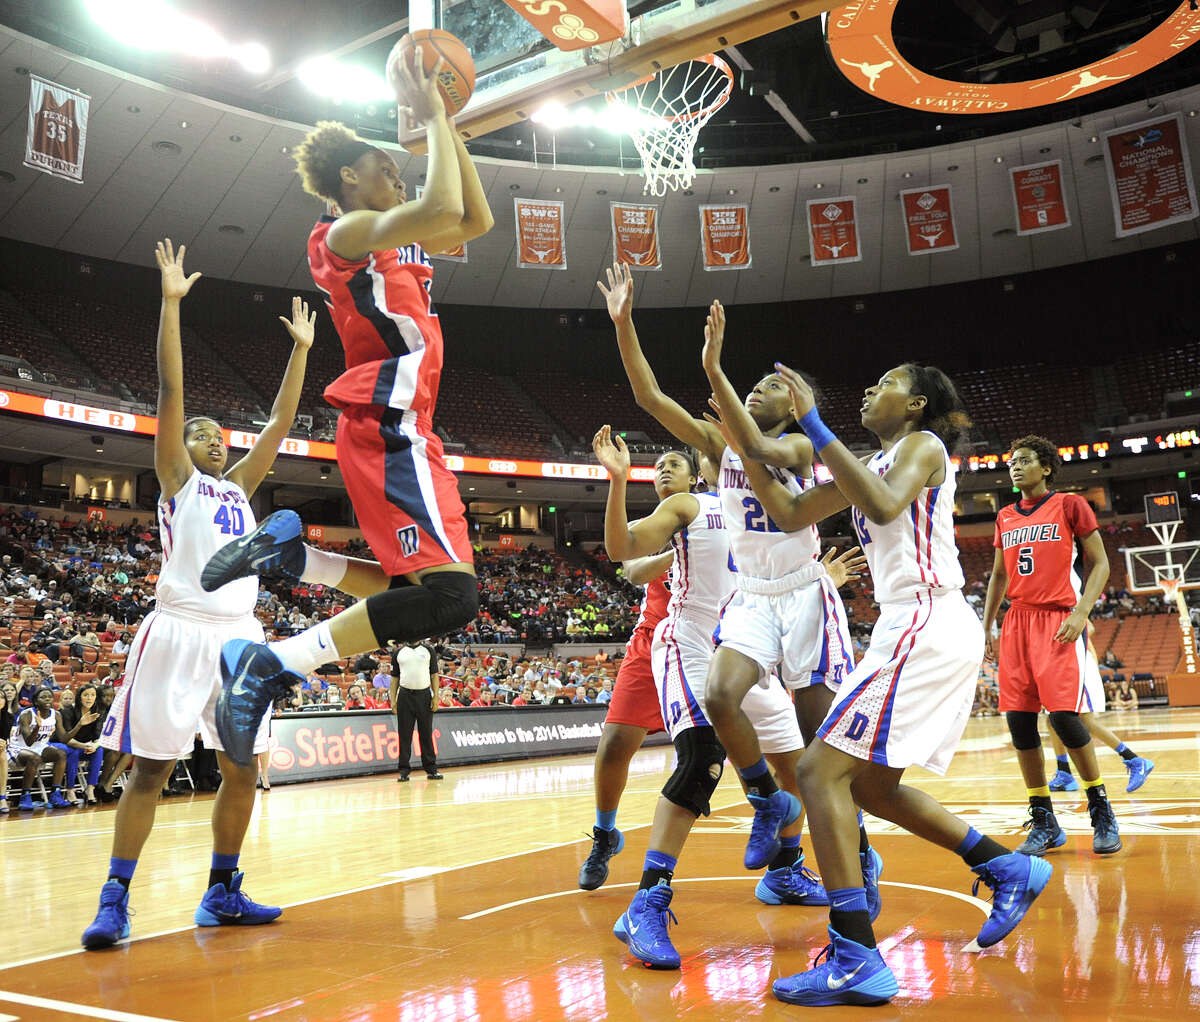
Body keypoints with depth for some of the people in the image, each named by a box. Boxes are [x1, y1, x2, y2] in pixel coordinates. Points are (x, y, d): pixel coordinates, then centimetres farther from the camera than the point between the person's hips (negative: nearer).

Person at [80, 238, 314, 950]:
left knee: (242, 770, 6)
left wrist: (301, 349, 20)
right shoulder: (177, 478, 8)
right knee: (151, 768, -5)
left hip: (240, 634, 6)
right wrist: (172, 302, -7)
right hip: (181, 630, -5)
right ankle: (115, 901, 4)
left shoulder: (239, 485, 22)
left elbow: (280, 423, 20)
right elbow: (171, 391, -2)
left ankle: (222, 894, 17)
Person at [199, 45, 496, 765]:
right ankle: (275, 664, -19)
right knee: (452, 594, -21)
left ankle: (286, 550, 8)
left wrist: (446, 123, 22)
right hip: (388, 429, -10)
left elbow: (477, 220, 26)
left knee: (424, 590, 12)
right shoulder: (349, 232, -3)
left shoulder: (393, 242, 24)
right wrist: (432, 117, -6)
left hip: (399, 431, 10)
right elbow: (445, 208, -20)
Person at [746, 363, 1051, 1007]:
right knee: (870, 784, 15)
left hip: (926, 626, -10)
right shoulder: (875, 465, 22)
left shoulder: (922, 444, -3)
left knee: (821, 769, -15)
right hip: (919, 629, 10)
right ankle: (1011, 869, 23)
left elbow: (884, 506, -27)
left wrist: (814, 424, -26)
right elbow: (790, 515, 18)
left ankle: (855, 961, -17)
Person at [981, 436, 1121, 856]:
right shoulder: (1005, 518, 15)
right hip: (1018, 622, 5)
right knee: (1018, 721, -1)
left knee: (1063, 715, -15)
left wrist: (1081, 613, -14)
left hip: (1058, 620, -5)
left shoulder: (1070, 505, 1)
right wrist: (986, 627, 16)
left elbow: (1100, 563, -2)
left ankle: (1102, 812, 6)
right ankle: (1044, 825, 10)